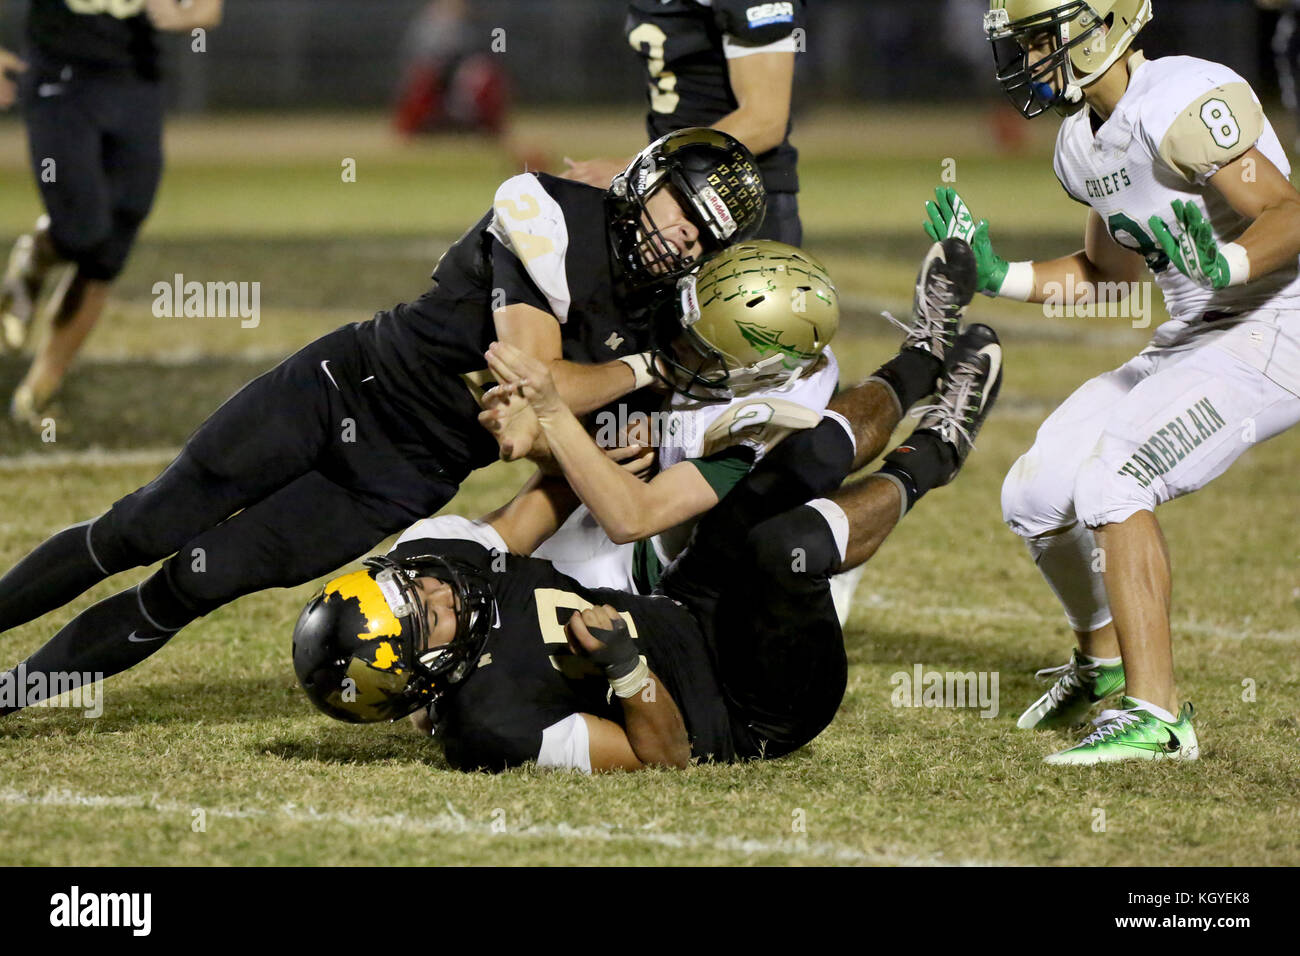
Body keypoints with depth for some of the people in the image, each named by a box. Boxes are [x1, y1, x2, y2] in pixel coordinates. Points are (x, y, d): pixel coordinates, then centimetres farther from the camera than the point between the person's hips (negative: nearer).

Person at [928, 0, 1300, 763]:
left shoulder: (1182, 105, -21)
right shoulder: (1085, 142, 9)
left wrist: (1229, 264, -45)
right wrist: (999, 277, 13)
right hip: (1193, 339, 10)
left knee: (1112, 479, -25)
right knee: (1036, 496, 8)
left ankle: (1157, 715, -23)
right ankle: (1104, 660, 35)